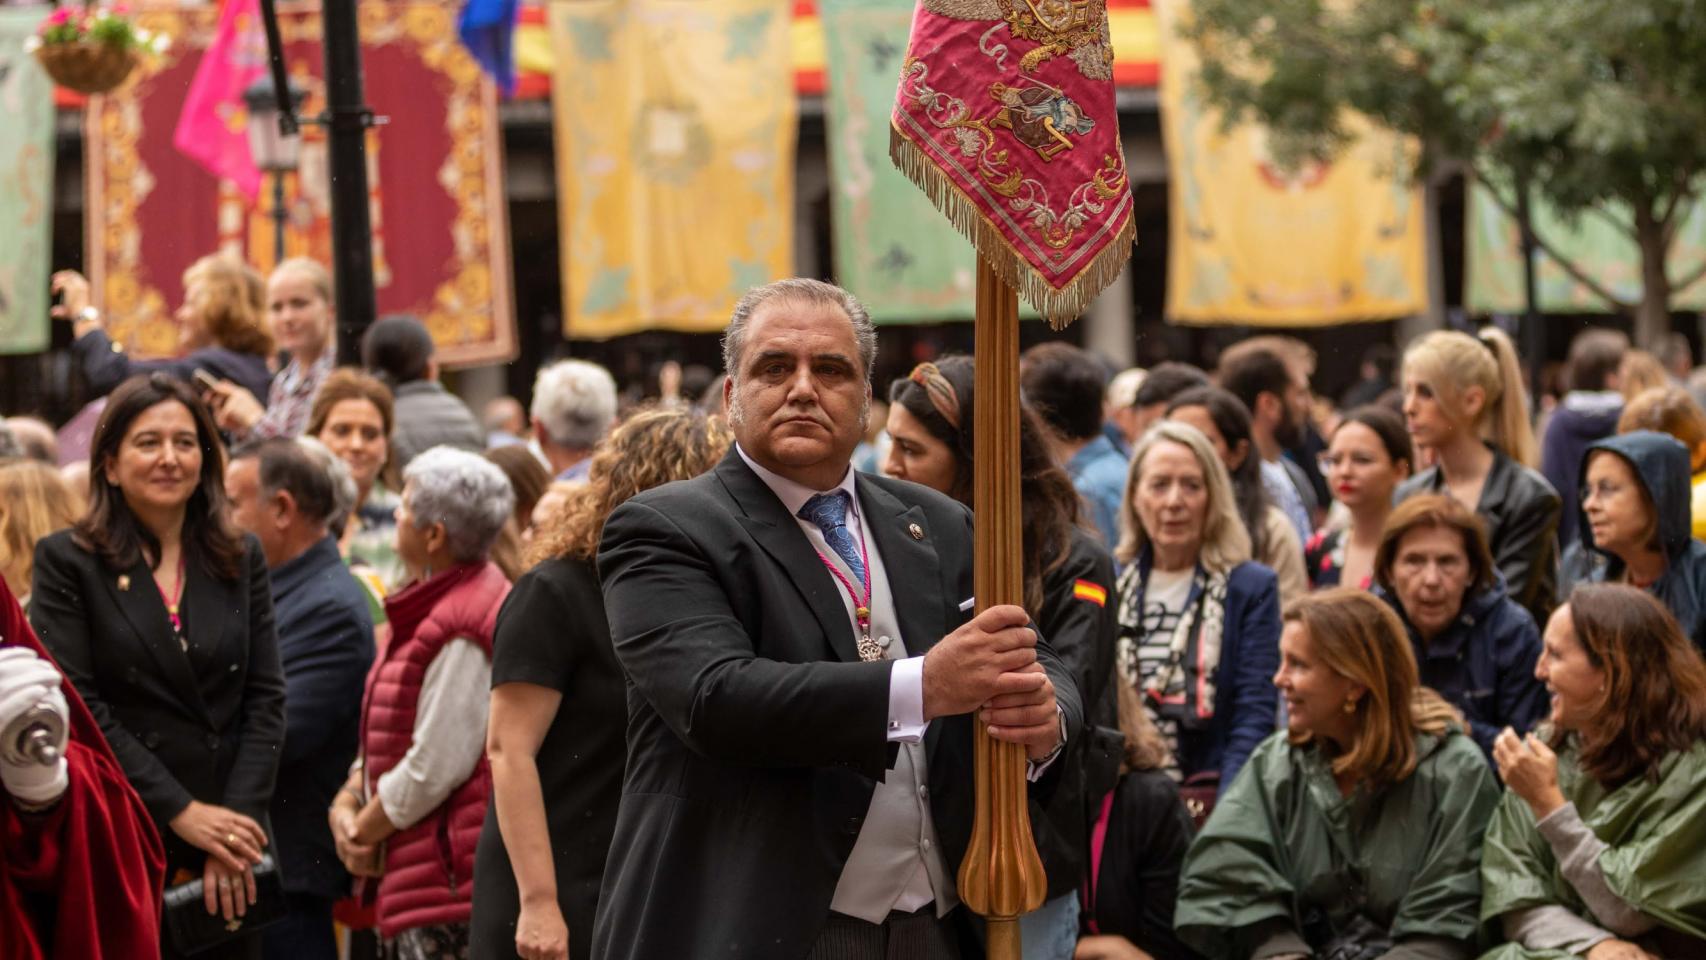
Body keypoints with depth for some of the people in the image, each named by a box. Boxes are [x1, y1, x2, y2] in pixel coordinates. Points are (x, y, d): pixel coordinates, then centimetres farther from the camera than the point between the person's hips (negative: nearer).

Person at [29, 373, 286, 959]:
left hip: (228, 842, 3)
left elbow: (266, 699, 6)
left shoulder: (241, 560, 11)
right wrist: (181, 812, -14)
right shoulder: (67, 562, 0)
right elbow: (76, 707, -9)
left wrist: (240, 821, -8)